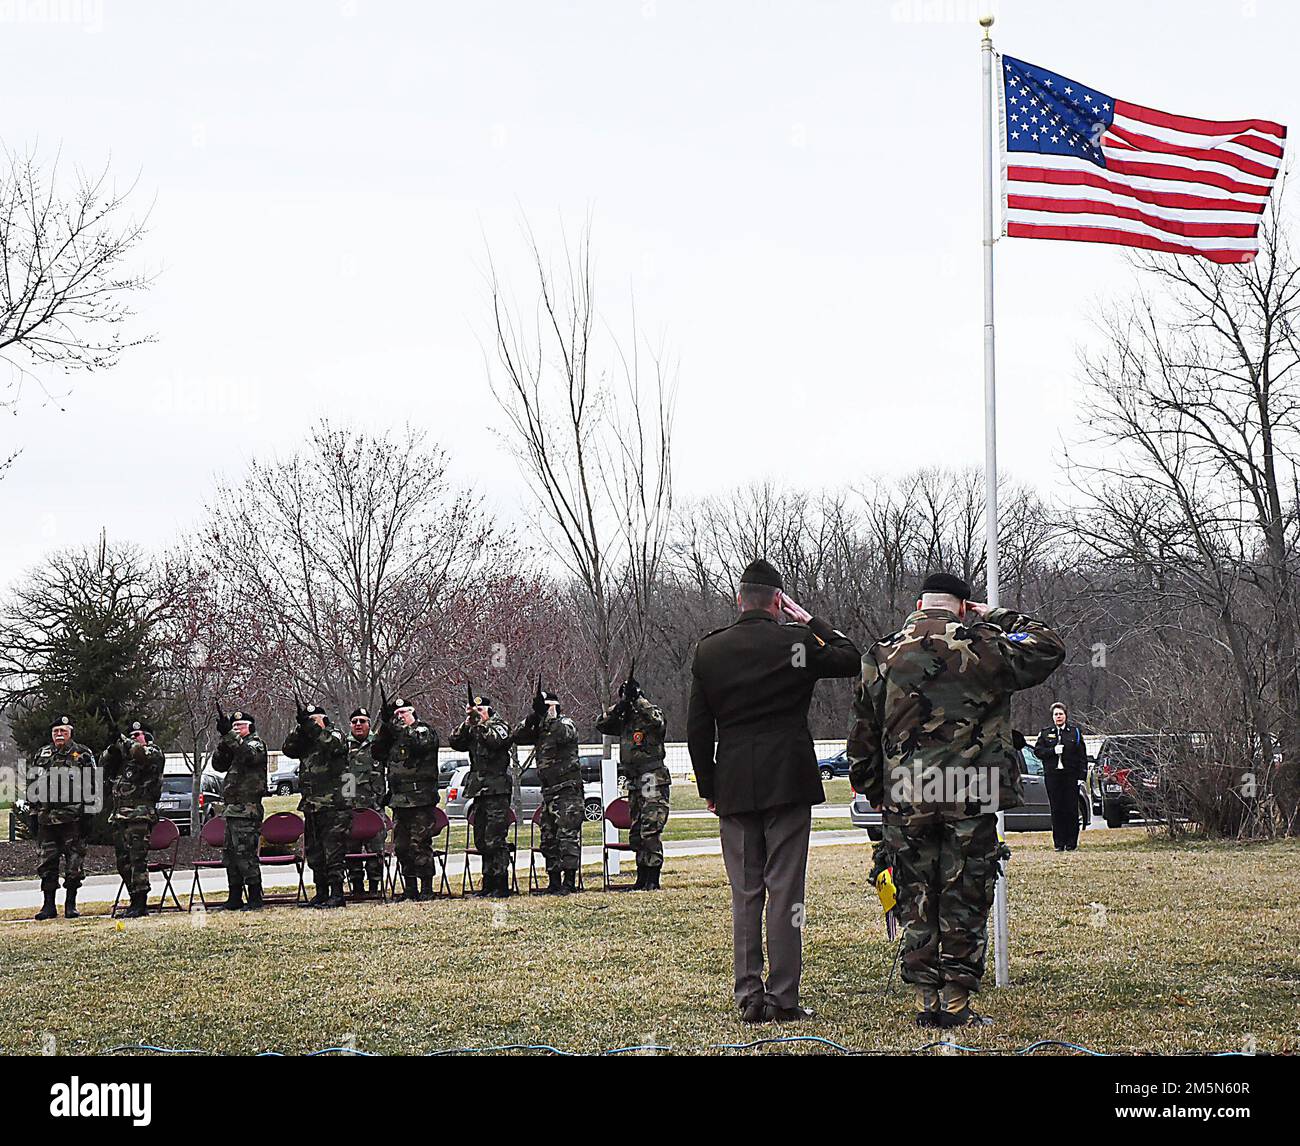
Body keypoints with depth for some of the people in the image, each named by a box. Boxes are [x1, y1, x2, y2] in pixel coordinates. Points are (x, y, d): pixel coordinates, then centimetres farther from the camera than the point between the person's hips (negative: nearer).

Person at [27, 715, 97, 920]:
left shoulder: (83, 754, 4)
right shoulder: (41, 755, 14)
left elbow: (92, 785, 1)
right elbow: (32, 785, 18)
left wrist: (87, 812, -6)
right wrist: (34, 811, 10)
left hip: (73, 818, -3)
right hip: (46, 818, 3)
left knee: (74, 864, -1)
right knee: (46, 863, 3)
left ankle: (71, 904, 7)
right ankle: (48, 905, 9)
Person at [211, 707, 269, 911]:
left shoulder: (256, 743, -1)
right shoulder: (234, 745, 23)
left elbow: (248, 755, -24)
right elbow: (218, 765, 12)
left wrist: (229, 735, -26)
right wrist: (223, 741, -3)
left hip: (248, 809, -9)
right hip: (231, 808, 9)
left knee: (245, 853, -12)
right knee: (229, 854, 11)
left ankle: (255, 899, -11)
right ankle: (235, 898, 17)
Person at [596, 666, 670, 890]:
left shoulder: (650, 716, -4)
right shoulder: (625, 721, 15)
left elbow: (657, 721, -26)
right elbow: (601, 724, 7)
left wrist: (637, 699, -21)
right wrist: (619, 706, -6)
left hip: (653, 783, -8)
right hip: (634, 785, 8)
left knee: (651, 831, -13)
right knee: (636, 834, 10)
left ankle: (653, 879, -12)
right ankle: (642, 878, 17)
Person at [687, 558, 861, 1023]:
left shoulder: (708, 650, 2)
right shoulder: (798, 642, -6)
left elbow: (697, 729, 5)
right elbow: (850, 659, 12)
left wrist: (709, 788, 13)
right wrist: (812, 621, 15)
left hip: (733, 788, 3)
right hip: (788, 783, -2)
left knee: (744, 895, 8)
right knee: (785, 890, 0)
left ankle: (749, 995, 7)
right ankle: (783, 997, -2)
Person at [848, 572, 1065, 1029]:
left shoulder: (881, 657, 6)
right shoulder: (982, 648, -3)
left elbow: (863, 736, 9)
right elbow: (1049, 648, 10)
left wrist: (872, 791, 18)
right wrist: (997, 617, 17)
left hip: (904, 801, 3)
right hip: (971, 798, -2)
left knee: (916, 902, 9)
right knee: (965, 901, 4)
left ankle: (925, 1001, 10)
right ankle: (955, 1003, 3)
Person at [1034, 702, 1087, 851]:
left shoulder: (1075, 732, 7)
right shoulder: (1046, 733, 11)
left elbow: (1082, 755, 4)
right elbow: (1037, 750, 6)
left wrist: (1082, 775, -4)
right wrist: (1053, 751, -10)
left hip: (1071, 775, -1)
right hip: (1052, 776, 1)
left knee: (1071, 809, -2)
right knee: (1056, 810, 0)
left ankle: (1071, 843, 3)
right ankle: (1059, 843, 4)